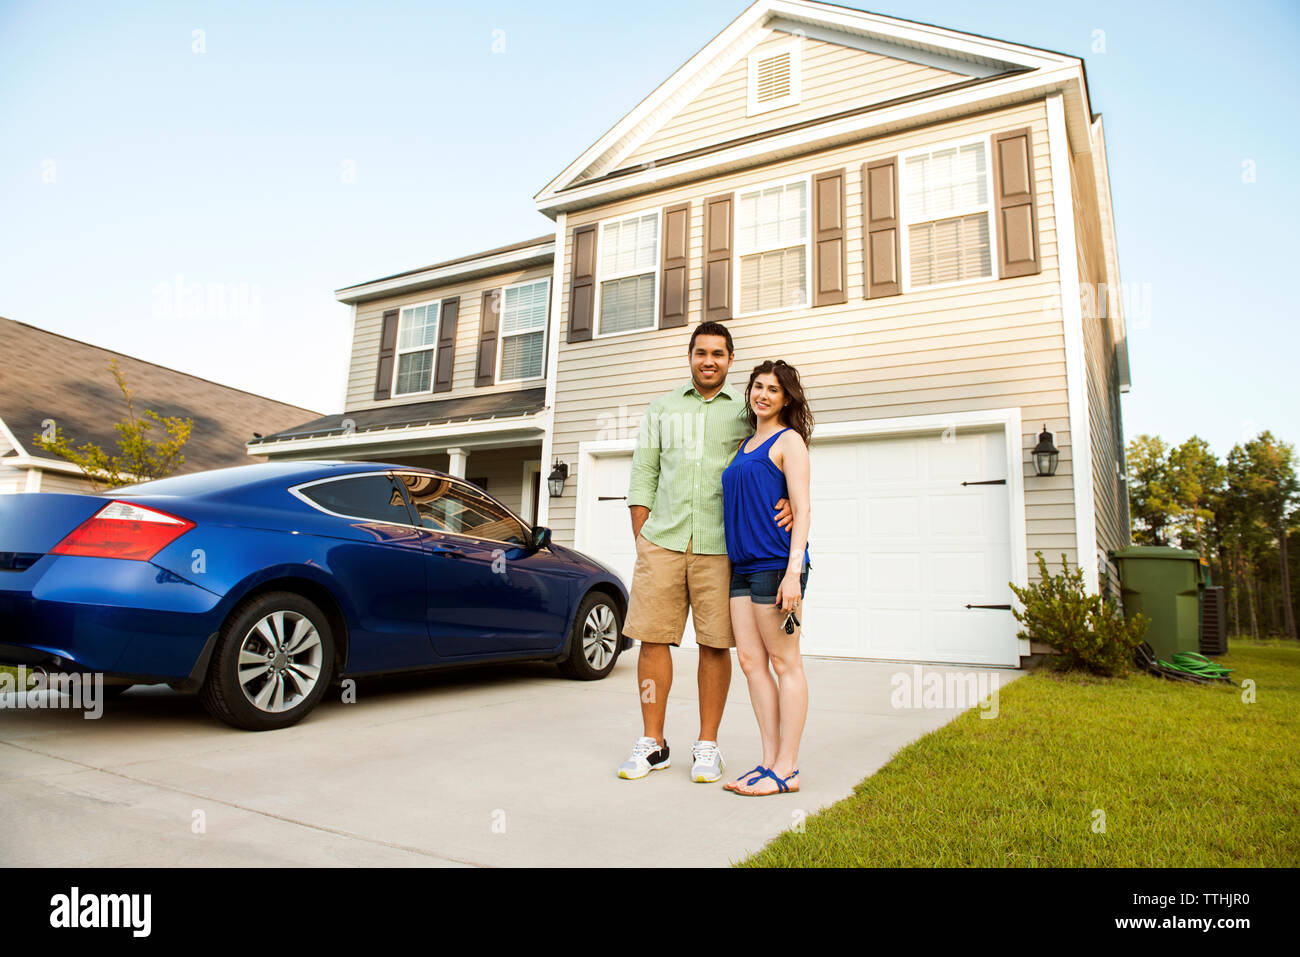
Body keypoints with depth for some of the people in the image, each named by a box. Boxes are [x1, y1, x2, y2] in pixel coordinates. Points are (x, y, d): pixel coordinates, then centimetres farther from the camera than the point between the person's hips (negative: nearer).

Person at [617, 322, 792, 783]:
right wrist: (641, 542, 4)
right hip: (662, 540, 2)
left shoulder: (747, 411, 9)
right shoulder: (662, 408, 14)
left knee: (715, 644, 2)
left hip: (719, 545, -1)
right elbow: (642, 477, 11)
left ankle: (708, 745, 17)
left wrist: (786, 502, -15)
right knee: (652, 638, 2)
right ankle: (652, 743, 16)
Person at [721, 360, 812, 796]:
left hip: (776, 562, -8)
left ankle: (786, 769, 5)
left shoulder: (789, 440, -1)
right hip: (742, 565, 8)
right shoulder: (745, 445, 21)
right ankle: (770, 761, 13)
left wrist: (793, 571, -18)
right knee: (750, 661, 6)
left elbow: (802, 508, -9)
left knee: (784, 662, -2)